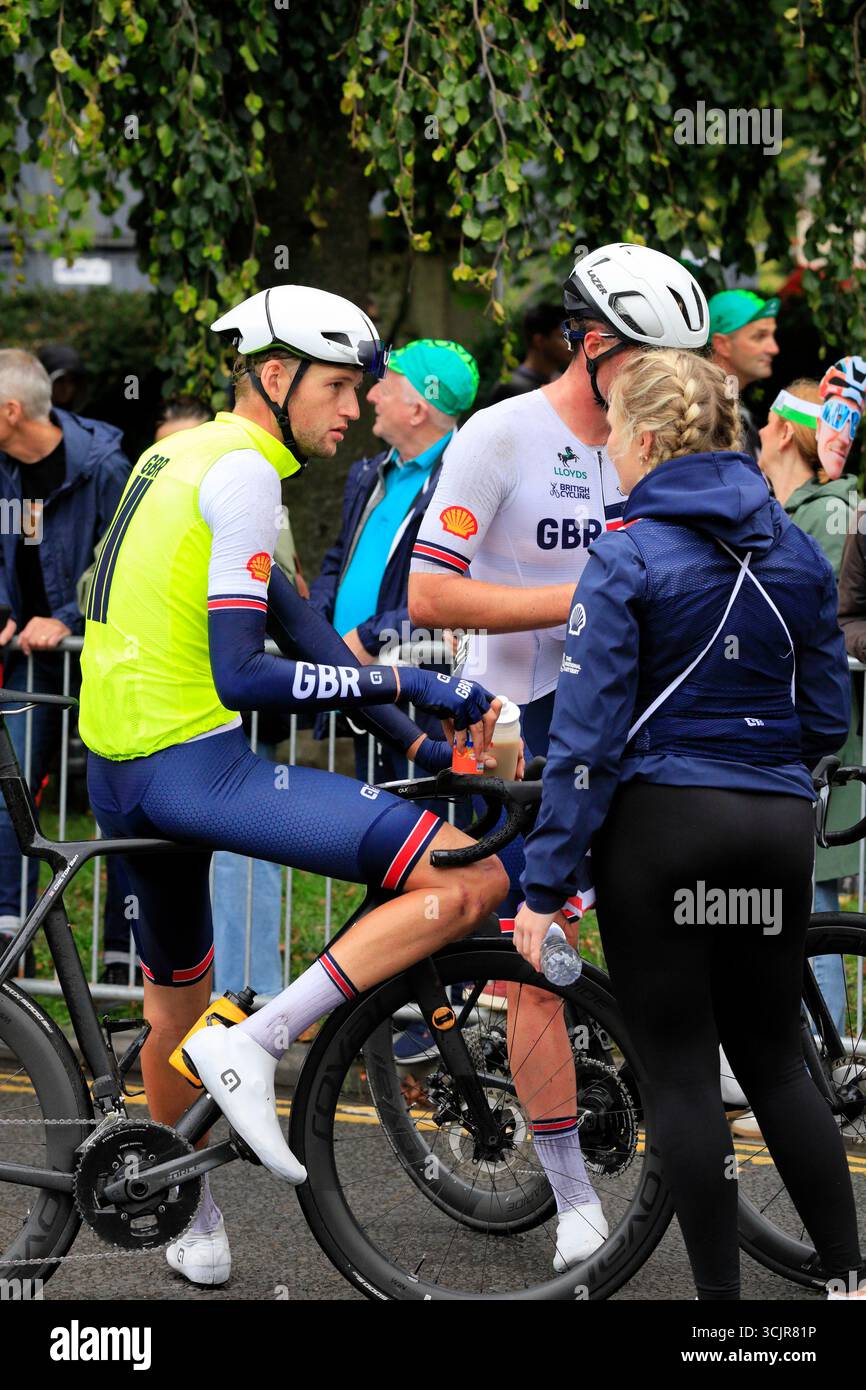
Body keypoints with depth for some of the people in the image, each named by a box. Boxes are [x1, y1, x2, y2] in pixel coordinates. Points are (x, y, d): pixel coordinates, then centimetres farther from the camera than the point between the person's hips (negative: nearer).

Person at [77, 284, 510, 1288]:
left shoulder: (177, 454, 18)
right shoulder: (242, 473, -12)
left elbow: (294, 628, 19)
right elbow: (241, 676, -20)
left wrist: (418, 740, 15)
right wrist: (399, 684, -14)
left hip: (117, 770, 10)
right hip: (192, 767, -10)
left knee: (175, 999, 31)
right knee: (471, 878, -18)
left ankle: (188, 1218, 48)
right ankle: (252, 1047, -15)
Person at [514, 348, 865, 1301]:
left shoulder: (626, 558, -10)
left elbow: (587, 732, -13)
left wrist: (545, 882, -11)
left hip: (660, 826, -5)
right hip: (776, 826, 5)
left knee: (680, 1069, 2)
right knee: (774, 1060, 16)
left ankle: (720, 1291, 3)